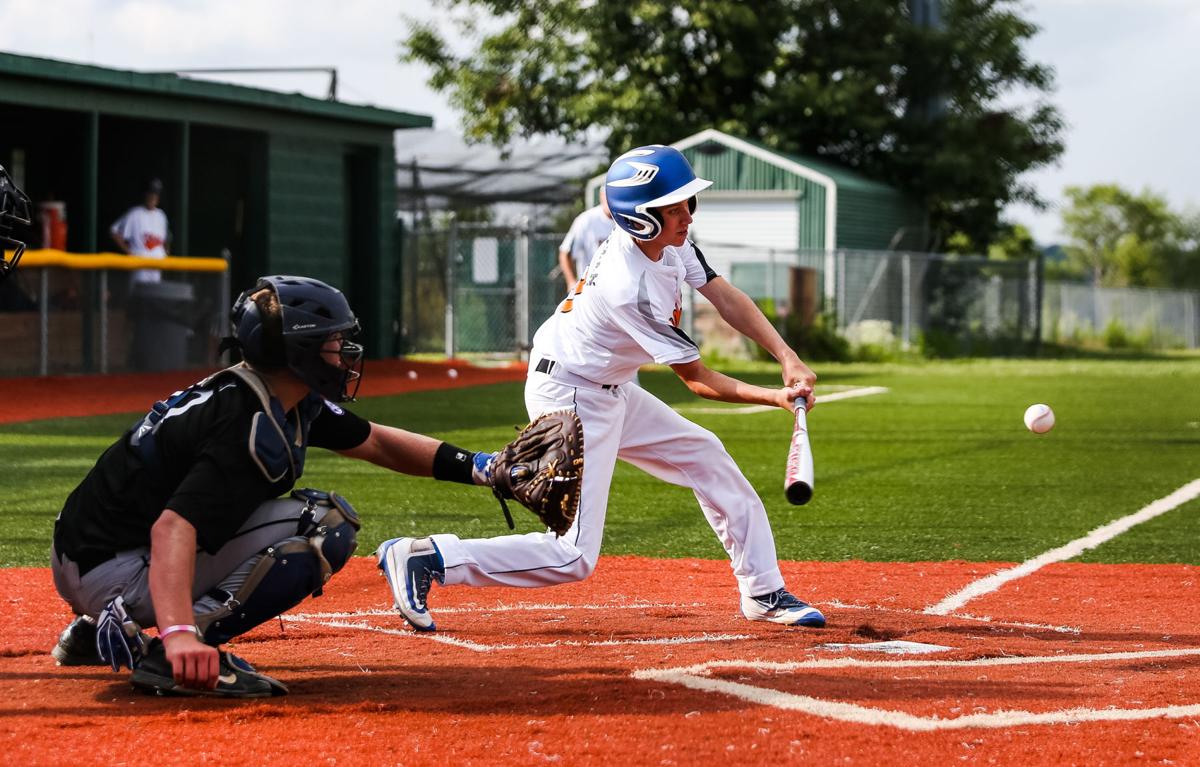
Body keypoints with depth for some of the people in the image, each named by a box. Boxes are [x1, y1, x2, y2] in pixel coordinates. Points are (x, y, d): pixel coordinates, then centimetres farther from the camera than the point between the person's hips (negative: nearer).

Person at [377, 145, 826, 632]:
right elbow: (696, 379, -20)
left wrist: (787, 357, -9)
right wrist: (775, 398, -19)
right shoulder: (633, 289, -30)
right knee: (573, 557, -14)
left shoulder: (670, 242, -5)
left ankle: (764, 594, 28)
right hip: (572, 400, -10)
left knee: (706, 458, 18)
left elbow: (726, 298, 0)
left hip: (610, 394, 10)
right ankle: (424, 559, -13)